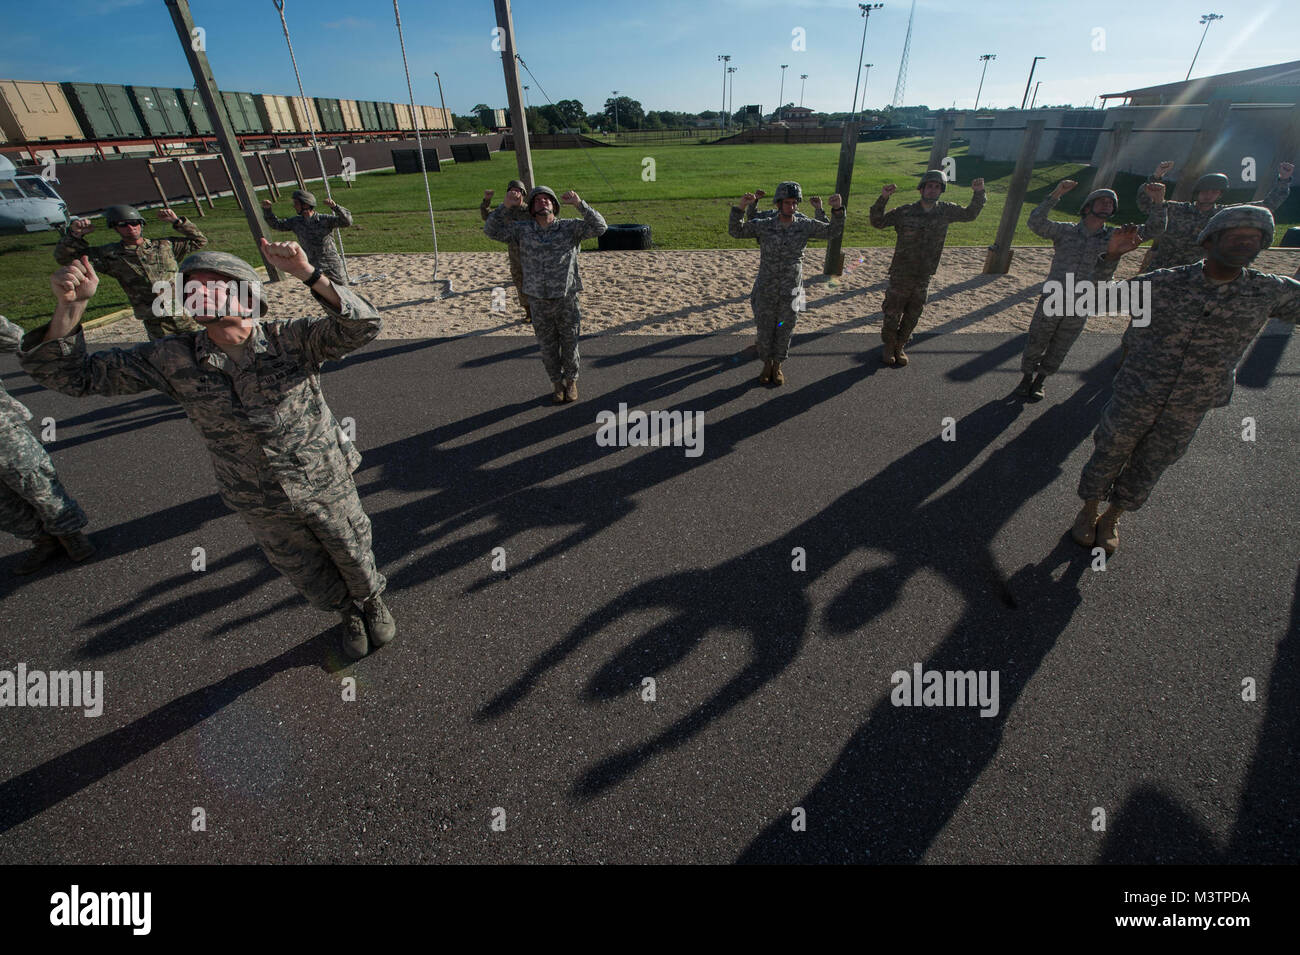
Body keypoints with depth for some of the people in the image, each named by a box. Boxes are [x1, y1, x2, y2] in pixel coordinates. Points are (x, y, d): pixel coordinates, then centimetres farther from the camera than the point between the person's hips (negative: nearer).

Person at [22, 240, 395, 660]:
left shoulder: (290, 339, -17)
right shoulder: (174, 359, -9)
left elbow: (362, 326, -31)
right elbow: (72, 374, -6)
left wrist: (307, 274, -43)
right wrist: (70, 306, -22)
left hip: (326, 484, -2)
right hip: (261, 505, 3)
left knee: (353, 558, 19)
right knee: (308, 576, 21)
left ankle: (373, 599, 53)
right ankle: (348, 612, 53)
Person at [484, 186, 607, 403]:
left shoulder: (569, 227, -1)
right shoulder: (523, 230, 4)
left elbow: (599, 227, -12)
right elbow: (492, 230, -2)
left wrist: (579, 204, -24)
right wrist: (506, 206, -15)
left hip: (567, 300, -1)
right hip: (539, 302, 2)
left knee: (570, 345, 11)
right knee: (548, 348, 12)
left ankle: (571, 381, 33)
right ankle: (556, 383, 33)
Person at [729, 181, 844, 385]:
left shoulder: (805, 225, -4)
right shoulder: (764, 225, -8)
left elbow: (834, 230, -1)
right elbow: (735, 231, -12)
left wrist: (837, 209, -19)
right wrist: (741, 207, -28)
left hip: (791, 292, 1)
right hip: (766, 290, -1)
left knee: (784, 331, 12)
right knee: (765, 330, 11)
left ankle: (777, 366, 32)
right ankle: (767, 365, 32)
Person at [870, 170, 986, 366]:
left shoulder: (946, 211, 2)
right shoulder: (905, 212, -9)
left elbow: (969, 214, 18)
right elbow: (877, 222, -8)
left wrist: (979, 193, 3)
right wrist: (883, 198, -21)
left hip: (924, 277, 4)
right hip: (900, 276, -4)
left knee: (912, 317, 13)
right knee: (892, 315, 5)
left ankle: (900, 347, 29)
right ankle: (888, 348, 24)